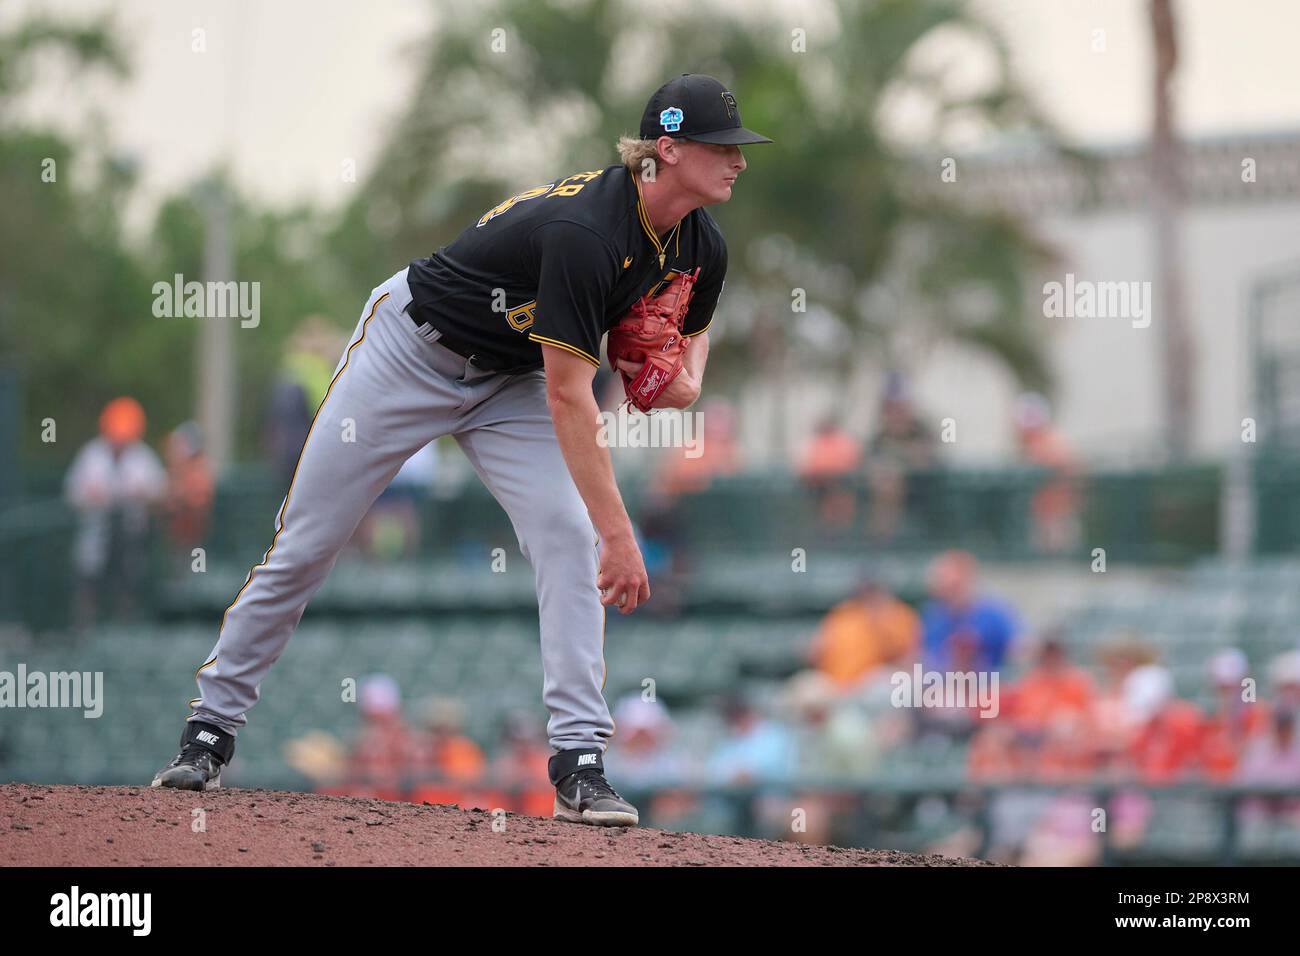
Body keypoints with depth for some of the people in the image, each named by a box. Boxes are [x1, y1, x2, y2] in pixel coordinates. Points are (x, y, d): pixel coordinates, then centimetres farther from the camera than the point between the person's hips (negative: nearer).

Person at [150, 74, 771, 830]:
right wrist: (620, 533, -38)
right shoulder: (581, 229, -37)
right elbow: (568, 397, -37)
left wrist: (689, 378, -11)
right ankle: (212, 727, 17)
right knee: (306, 545, 2)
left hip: (506, 383, 6)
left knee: (570, 540, -14)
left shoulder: (701, 247, -11)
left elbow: (694, 324, 14)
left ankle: (579, 763, -13)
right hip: (413, 350, -6)